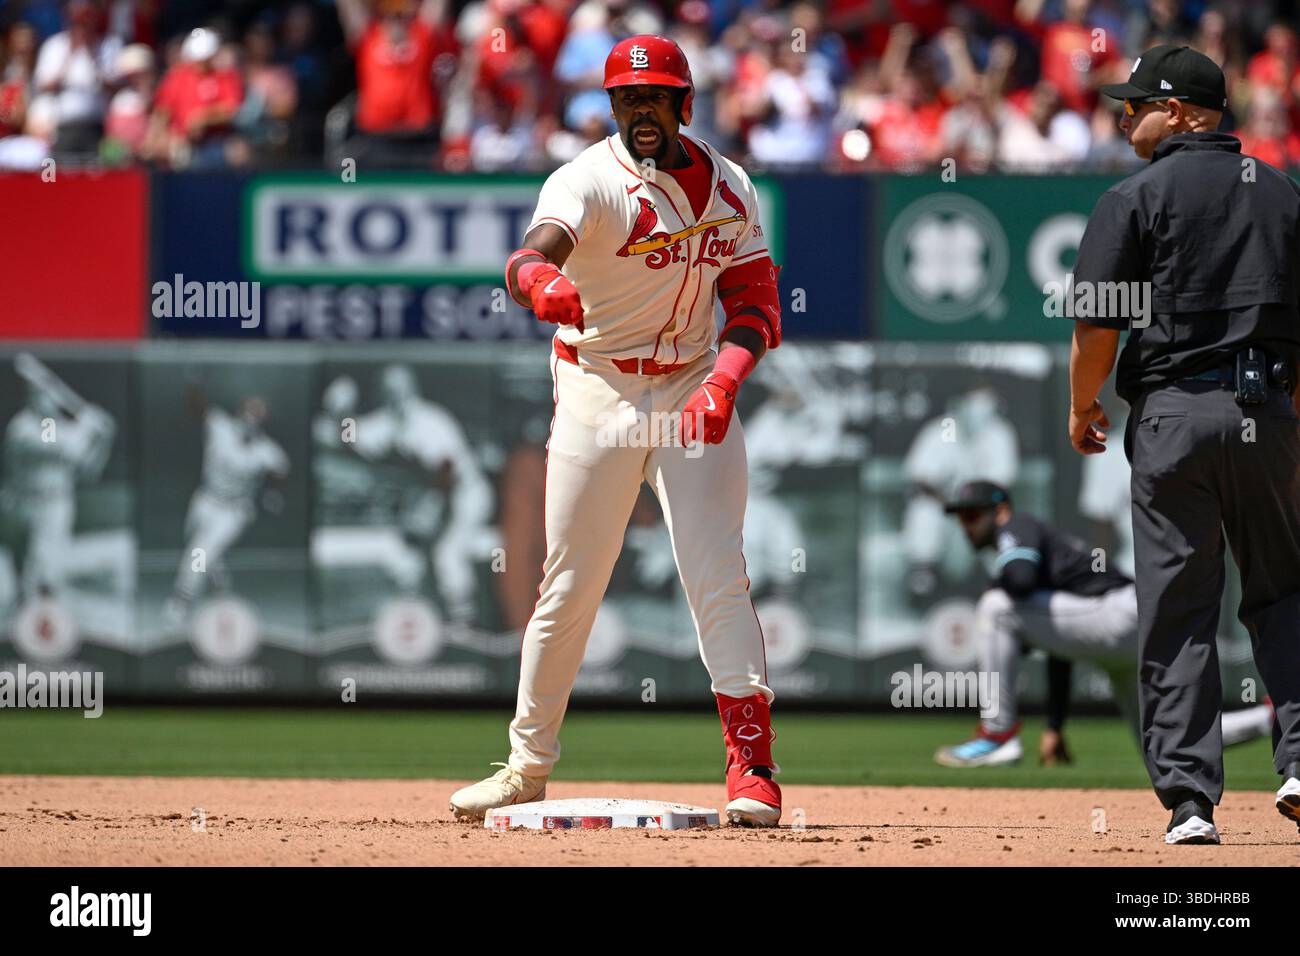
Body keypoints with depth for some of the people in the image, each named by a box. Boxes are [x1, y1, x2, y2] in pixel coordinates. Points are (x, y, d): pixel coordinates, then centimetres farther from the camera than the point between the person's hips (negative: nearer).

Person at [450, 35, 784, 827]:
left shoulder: (730, 188, 2)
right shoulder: (591, 181, -12)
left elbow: (756, 305, 3)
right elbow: (529, 258, -32)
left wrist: (724, 378, -17)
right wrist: (541, 283, -57)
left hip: (693, 394, 2)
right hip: (596, 394, -2)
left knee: (718, 576, -7)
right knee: (570, 587, 1)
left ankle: (753, 767, -5)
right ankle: (529, 766, 13)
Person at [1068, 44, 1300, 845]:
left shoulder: (1137, 199, -3)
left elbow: (1097, 329, -6)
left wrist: (1082, 410, 9)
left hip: (1173, 416, -3)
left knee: (1176, 612, 1)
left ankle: (1190, 797, -2)